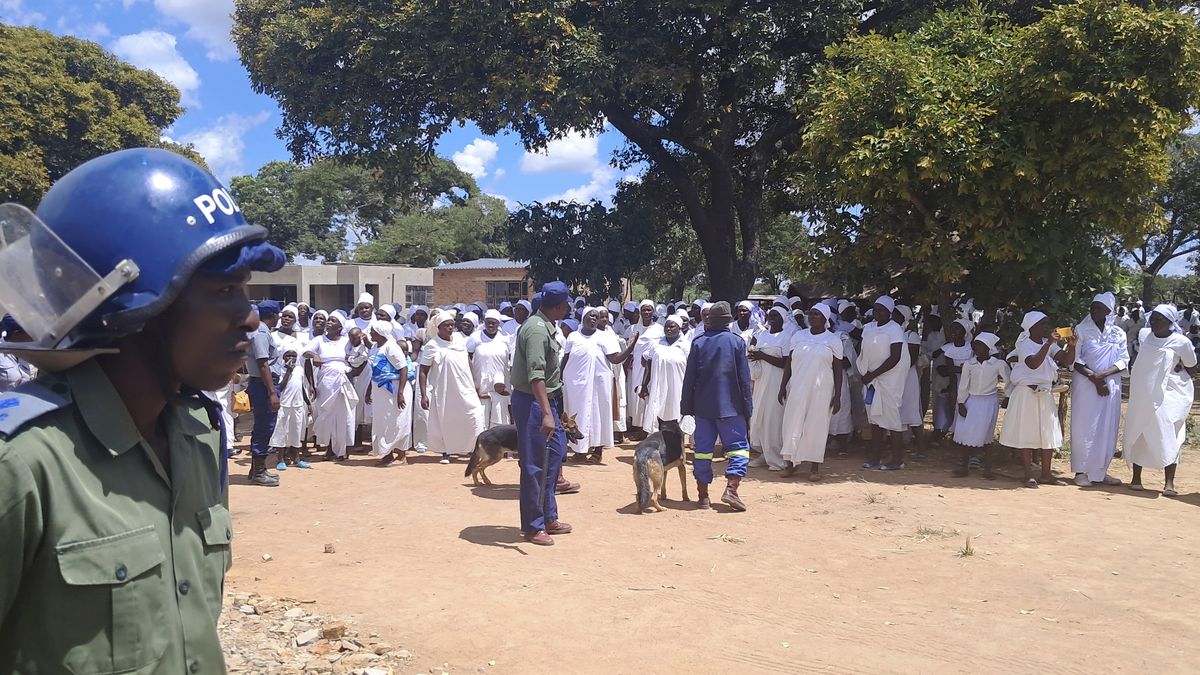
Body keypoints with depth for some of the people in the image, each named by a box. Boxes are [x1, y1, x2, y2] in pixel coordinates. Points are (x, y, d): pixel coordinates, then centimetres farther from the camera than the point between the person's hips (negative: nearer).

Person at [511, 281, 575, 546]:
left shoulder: (544, 326, 11)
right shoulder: (537, 330, -21)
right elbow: (535, 374, -31)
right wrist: (546, 414, -37)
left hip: (547, 400, 10)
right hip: (532, 403, -10)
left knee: (555, 454, 16)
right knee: (535, 465, -1)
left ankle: (548, 518, 27)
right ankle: (533, 527, 10)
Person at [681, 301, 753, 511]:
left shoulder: (698, 343, 3)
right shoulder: (736, 342, -2)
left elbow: (689, 377, 4)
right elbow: (744, 378, -2)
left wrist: (687, 405, 11)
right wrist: (747, 406, 5)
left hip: (703, 406, 3)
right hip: (729, 406, -2)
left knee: (703, 449, 7)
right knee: (738, 446, 5)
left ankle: (703, 495, 9)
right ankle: (731, 487, -11)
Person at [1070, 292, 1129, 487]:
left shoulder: (1118, 333, 7)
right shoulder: (1081, 330, -1)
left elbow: (1124, 360, 1)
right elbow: (1075, 359, -6)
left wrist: (1104, 374, -14)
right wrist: (1093, 378, -16)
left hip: (1111, 385, 3)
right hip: (1085, 385, -3)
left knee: (1107, 428, 6)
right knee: (1084, 427, -2)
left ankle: (1100, 470, 14)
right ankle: (1081, 471, 3)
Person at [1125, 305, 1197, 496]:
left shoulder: (1181, 342, -9)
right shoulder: (1144, 335, 3)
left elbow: (1192, 370, 3)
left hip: (1168, 395, -4)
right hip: (1142, 395, 4)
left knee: (1167, 436, -9)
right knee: (1137, 434, 6)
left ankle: (1169, 483, -6)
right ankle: (1136, 478, 16)